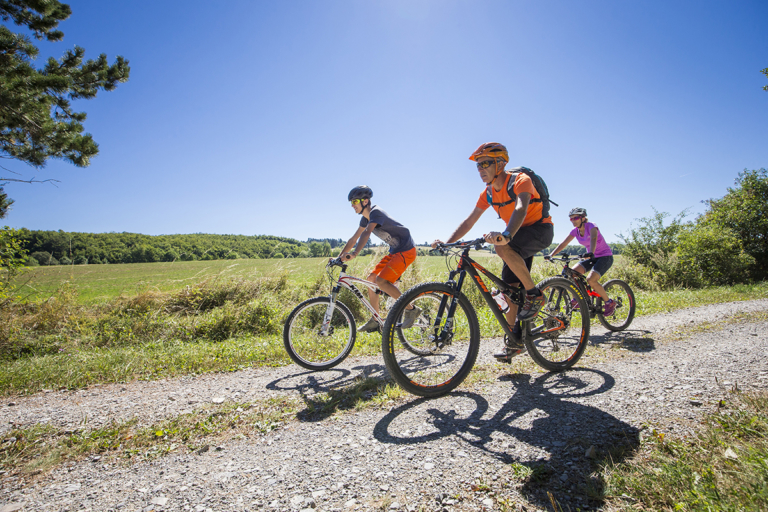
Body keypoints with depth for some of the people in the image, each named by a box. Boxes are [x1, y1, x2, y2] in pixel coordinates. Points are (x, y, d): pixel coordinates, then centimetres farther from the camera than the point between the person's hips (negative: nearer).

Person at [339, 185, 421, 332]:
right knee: (371, 280, 5)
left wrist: (354, 254, -48)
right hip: (395, 251, 10)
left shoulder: (375, 212, -19)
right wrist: (339, 257, 11)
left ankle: (411, 309, -8)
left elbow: (366, 234, -36)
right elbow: (353, 239, 16)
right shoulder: (365, 218, 10)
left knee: (381, 280, -22)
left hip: (406, 251, -10)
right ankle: (375, 321, 13)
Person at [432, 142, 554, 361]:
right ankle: (514, 340, 13)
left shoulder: (520, 180, -21)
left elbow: (521, 208, -41)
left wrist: (506, 235, -60)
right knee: (509, 289, 0)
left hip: (541, 230, -7)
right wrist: (446, 243, -13)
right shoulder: (488, 193, 0)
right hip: (518, 237, 7)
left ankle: (534, 294, -19)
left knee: (502, 246, -36)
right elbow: (469, 221, 0)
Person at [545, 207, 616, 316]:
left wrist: (591, 253, -57)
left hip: (605, 257, -6)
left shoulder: (590, 226, -18)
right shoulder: (575, 231, 0)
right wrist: (551, 255, -17)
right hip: (592, 258, 7)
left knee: (590, 279, -25)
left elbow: (593, 239, -38)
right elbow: (563, 244, -5)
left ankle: (609, 303, -4)